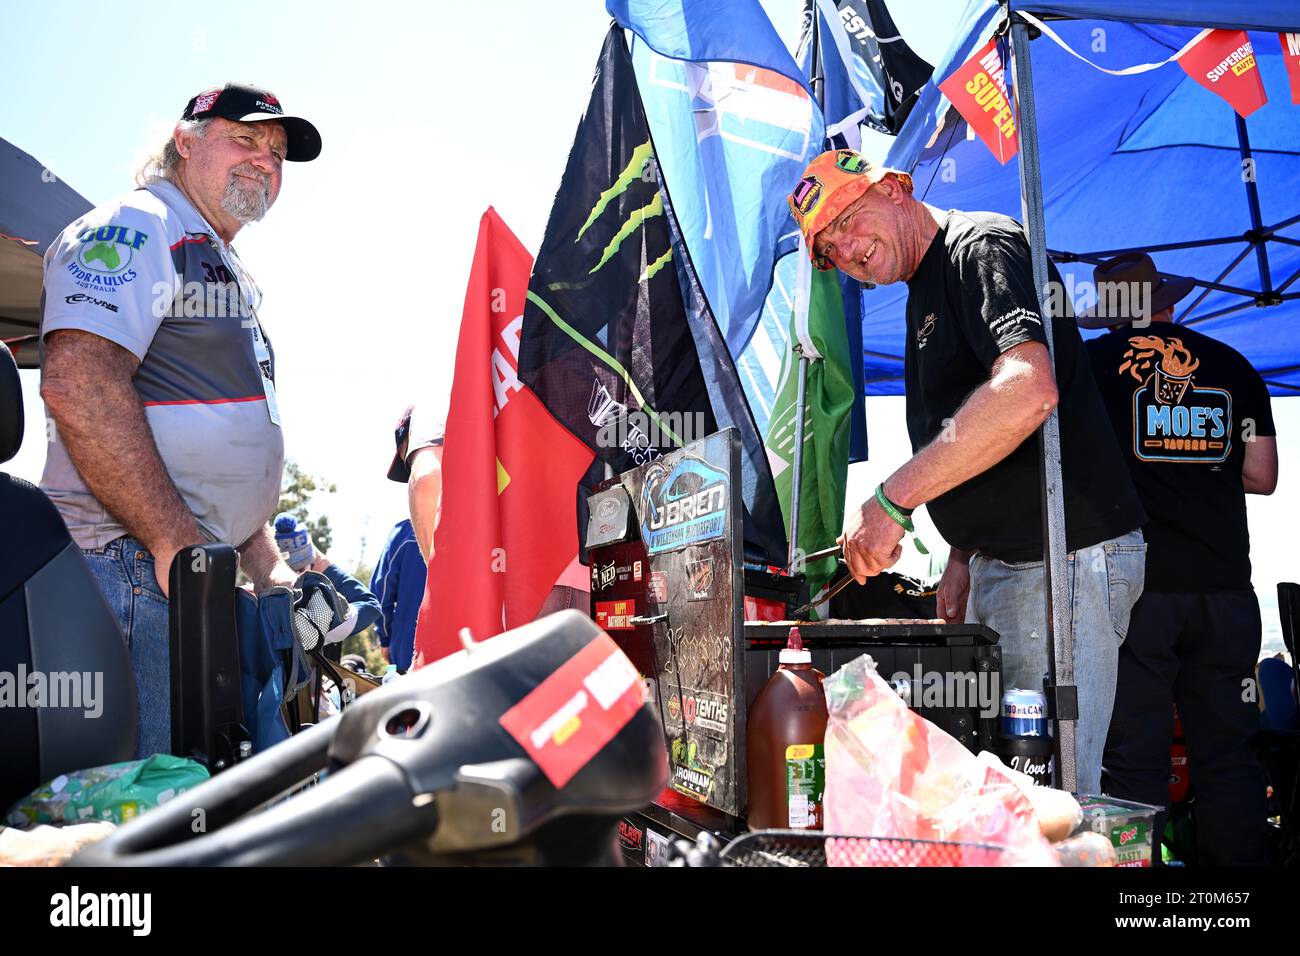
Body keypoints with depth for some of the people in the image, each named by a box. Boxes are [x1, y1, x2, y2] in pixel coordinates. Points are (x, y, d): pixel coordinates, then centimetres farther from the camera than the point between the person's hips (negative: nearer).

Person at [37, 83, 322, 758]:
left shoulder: (231, 274, 25)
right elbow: (76, 382, -22)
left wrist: (265, 562, 16)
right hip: (131, 563, -10)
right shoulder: (132, 227, -5)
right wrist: (177, 544, -24)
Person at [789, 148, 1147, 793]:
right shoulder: (924, 292, 19)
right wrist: (963, 557, 13)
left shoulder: (982, 245, -11)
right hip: (999, 563, 10)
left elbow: (1028, 389, -29)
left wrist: (891, 499, -27)